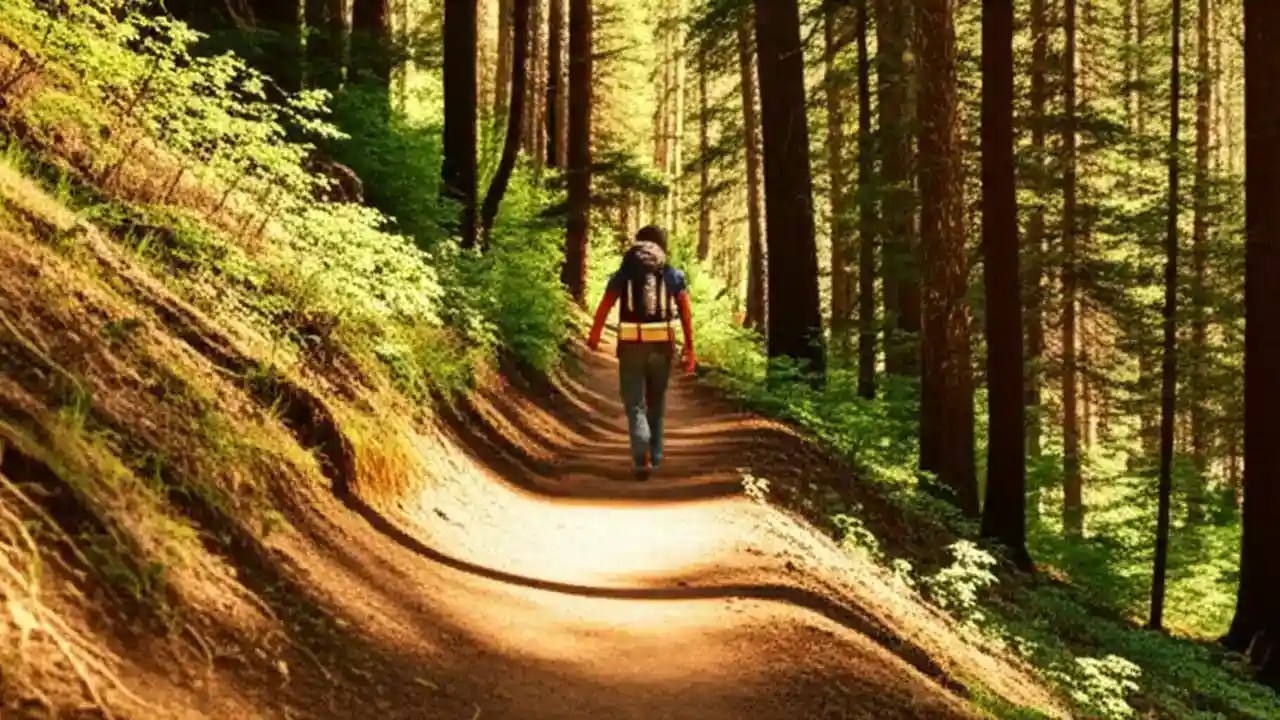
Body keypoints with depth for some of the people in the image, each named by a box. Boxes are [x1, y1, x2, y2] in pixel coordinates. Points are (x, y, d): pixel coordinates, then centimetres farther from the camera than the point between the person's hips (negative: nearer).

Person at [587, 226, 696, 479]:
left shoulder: (623, 274, 7)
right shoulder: (674, 275, 7)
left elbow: (604, 308, 3)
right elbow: (686, 313, -2)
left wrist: (594, 337, 18)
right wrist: (690, 350, -1)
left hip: (631, 344, -1)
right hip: (662, 344, 1)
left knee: (635, 404, 1)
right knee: (656, 403, 19)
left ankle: (643, 459, -18)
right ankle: (654, 456, 25)